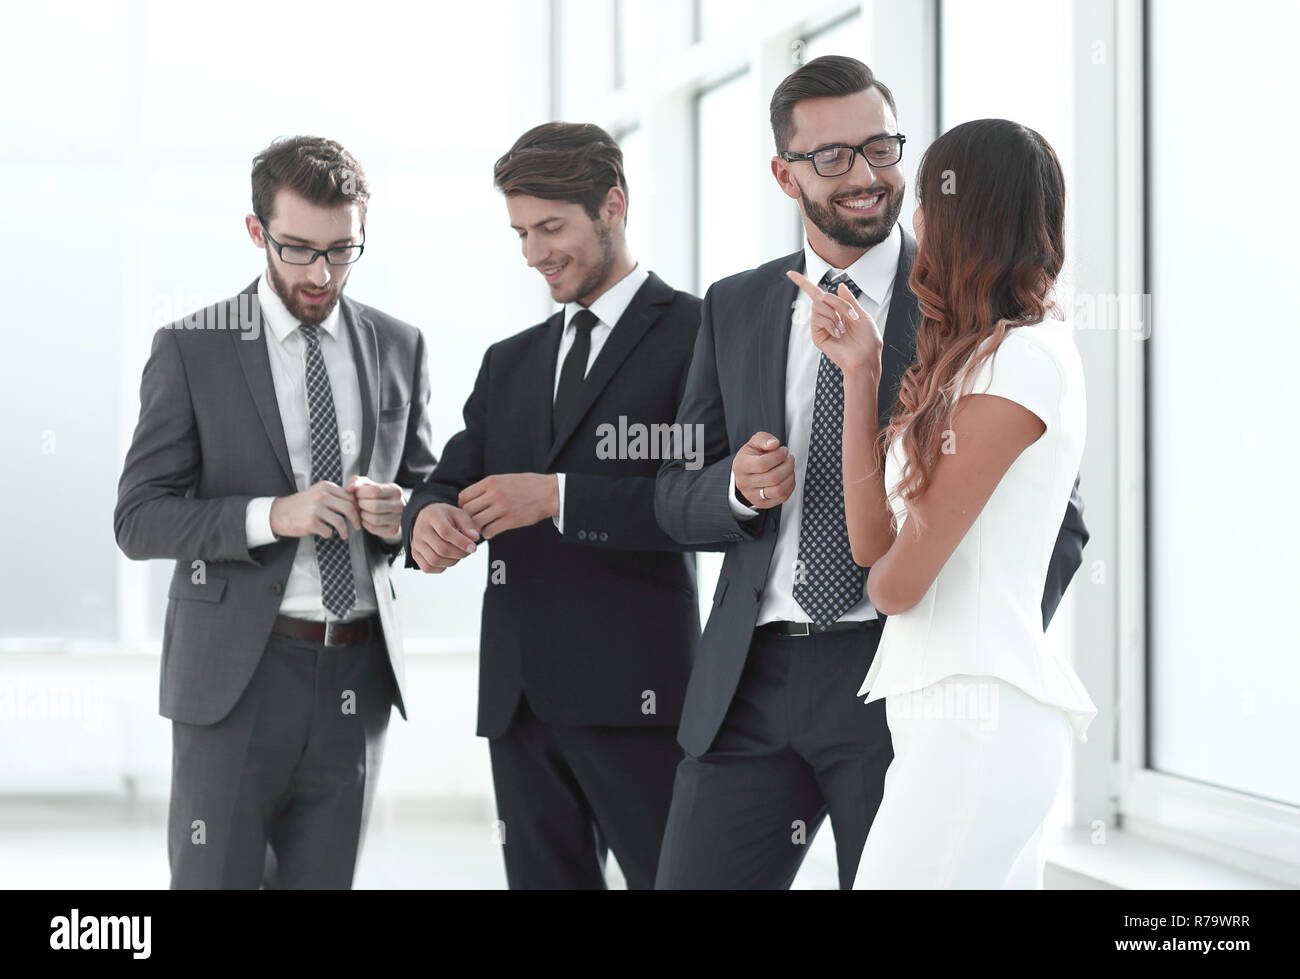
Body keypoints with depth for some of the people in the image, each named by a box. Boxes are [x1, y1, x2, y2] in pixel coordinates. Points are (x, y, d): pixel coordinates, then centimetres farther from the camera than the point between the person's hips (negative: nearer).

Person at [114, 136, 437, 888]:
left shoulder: (398, 347, 9)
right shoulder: (191, 350, -2)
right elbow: (139, 519, -5)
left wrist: (401, 513, -8)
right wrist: (271, 515, -20)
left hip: (357, 677, 4)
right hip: (237, 675, -3)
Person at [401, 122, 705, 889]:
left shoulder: (692, 334, -1)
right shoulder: (509, 363, 22)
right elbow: (454, 480, 16)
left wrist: (559, 497, -18)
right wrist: (431, 516, -9)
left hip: (634, 690, -6)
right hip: (520, 699, 7)